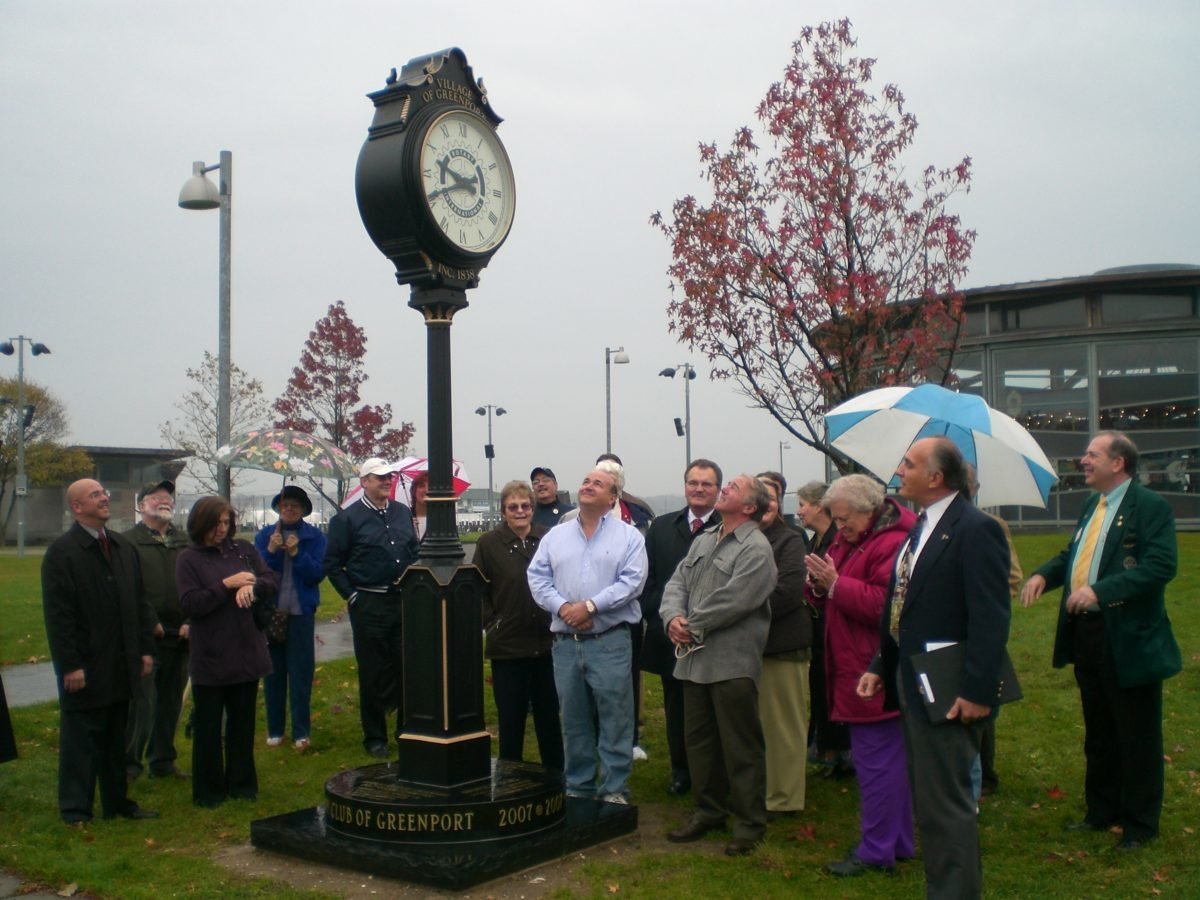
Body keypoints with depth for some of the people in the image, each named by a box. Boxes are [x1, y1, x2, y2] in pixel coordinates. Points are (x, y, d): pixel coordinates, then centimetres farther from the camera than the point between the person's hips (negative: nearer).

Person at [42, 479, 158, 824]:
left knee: (115, 740, 15)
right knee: (81, 741, 4)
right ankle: (76, 810, 14)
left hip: (121, 666, 6)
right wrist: (69, 665, -18)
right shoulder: (62, 552, -10)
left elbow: (140, 602, 13)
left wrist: (145, 649, 9)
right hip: (85, 668, -6)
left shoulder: (124, 547, 10)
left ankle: (116, 802, 25)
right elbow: (58, 614, -14)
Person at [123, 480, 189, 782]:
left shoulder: (185, 544, 13)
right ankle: (129, 764, 5)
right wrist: (149, 622, -14)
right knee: (142, 703, -7)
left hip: (180, 637, 5)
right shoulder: (129, 542, -2)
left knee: (171, 703, 12)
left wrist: (191, 622, -3)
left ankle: (163, 760, 23)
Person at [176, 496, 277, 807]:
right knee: (208, 726, 6)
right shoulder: (188, 558, -4)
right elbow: (190, 604, -12)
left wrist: (251, 586, -17)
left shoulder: (243, 549, 7)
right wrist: (227, 585, -17)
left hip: (246, 653, 4)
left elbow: (272, 581, 3)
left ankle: (242, 784, 24)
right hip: (210, 658, -3)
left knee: (243, 721, 12)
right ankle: (208, 790, 18)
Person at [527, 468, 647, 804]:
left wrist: (590, 606, -16)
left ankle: (614, 788, 9)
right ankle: (578, 786, 22)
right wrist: (563, 607, -11)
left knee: (614, 717, -1)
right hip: (566, 641, 3)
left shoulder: (629, 536, 1)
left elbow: (631, 582, -9)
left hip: (610, 640, -3)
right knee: (573, 719, 11)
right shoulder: (555, 536, 12)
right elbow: (538, 578, 6)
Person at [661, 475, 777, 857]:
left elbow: (732, 600, -19)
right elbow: (677, 583, 12)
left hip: (733, 663, -8)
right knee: (698, 739, 16)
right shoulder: (703, 541, 17)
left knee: (741, 746, 0)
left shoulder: (756, 549, -10)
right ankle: (708, 811, 30)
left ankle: (749, 822, 12)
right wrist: (674, 617, -7)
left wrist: (692, 625, -10)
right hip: (695, 658, 8)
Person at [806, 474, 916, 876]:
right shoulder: (848, 539, 14)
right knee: (891, 758, 17)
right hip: (853, 668, 10)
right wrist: (819, 584, -2)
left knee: (875, 761, -4)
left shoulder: (892, 543, -16)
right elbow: (834, 597, 19)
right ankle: (899, 841, 27)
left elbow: (884, 605, -24)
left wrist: (835, 583, -23)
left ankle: (877, 851, 5)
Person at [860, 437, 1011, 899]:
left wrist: (977, 692, -22)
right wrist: (881, 667, 14)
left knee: (946, 804, -2)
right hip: (913, 687, 9)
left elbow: (990, 619, -20)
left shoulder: (975, 529, -15)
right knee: (929, 802, 17)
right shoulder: (921, 528, 13)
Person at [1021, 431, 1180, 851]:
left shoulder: (1150, 506, -14)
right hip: (1087, 633, 8)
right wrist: (1043, 574, 1)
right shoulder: (1092, 506, 13)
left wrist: (1101, 591, -30)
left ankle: (1140, 823, 18)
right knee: (1098, 734, 19)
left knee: (1136, 737, 5)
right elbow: (1073, 555, 21)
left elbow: (1160, 566, -24)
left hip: (1128, 640, -8)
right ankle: (1101, 811, 33)